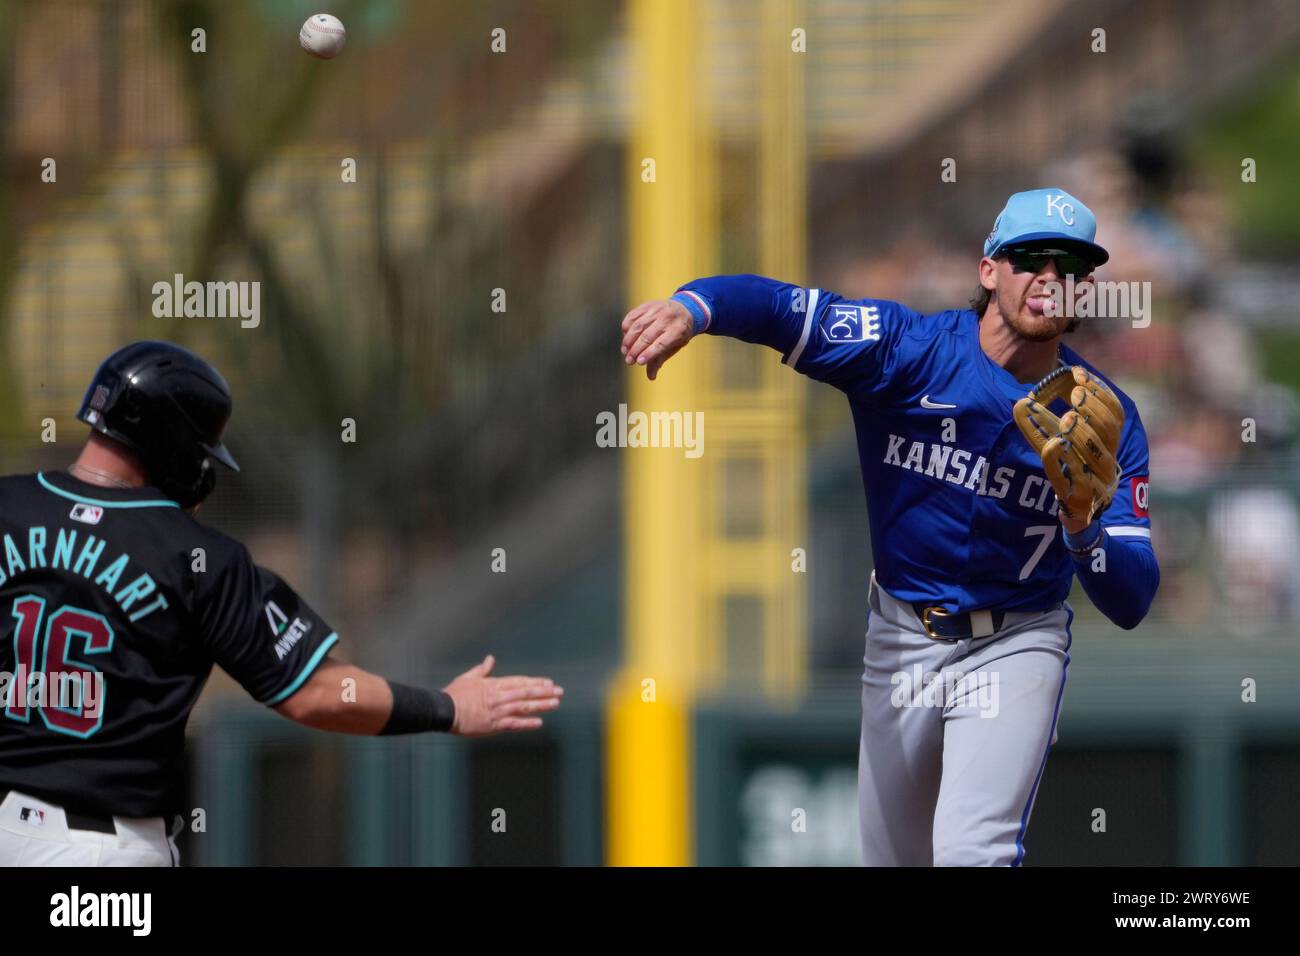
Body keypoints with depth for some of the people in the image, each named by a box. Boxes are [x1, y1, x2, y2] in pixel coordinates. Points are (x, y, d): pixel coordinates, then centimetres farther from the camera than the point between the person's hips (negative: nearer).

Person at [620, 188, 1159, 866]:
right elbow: (771, 306, -28)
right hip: (899, 641, 2)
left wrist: (1084, 524, -36)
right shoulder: (908, 350, -13)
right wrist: (691, 308, -50)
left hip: (1013, 647, -2)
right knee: (894, 857, 14)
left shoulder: (1107, 422, -11)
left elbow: (1130, 605, -15)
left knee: (972, 852, -23)